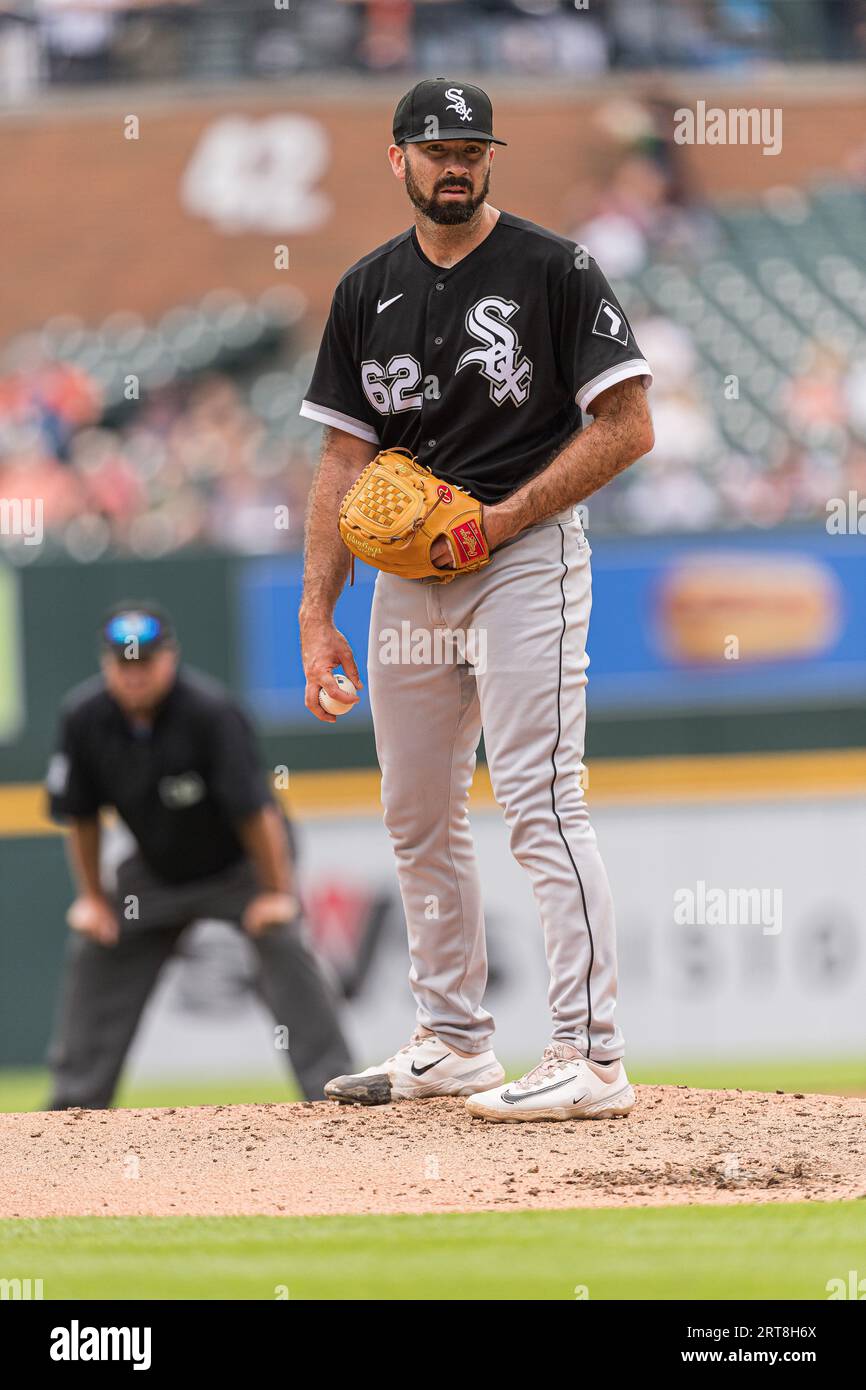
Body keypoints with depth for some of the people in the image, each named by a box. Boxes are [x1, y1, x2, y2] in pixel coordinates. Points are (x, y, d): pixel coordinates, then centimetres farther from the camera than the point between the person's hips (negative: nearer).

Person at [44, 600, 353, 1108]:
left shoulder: (210, 711, -31)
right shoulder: (84, 717, -17)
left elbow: (255, 809, -27)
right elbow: (81, 814, -2)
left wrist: (277, 893, -24)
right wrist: (92, 896, 3)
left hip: (240, 862, -5)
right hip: (156, 871, 5)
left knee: (283, 944, -24)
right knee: (93, 953, 6)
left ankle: (333, 1097, -23)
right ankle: (76, 1106, 18)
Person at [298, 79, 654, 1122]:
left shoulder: (553, 269, -5)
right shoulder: (367, 291, 11)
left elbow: (627, 427, -9)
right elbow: (344, 461, 10)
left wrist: (506, 517, -16)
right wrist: (316, 617, 2)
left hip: (527, 558, -6)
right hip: (410, 578, 6)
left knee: (540, 803, -14)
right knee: (418, 818, 11)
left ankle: (591, 1058, -17)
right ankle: (453, 1045, 22)